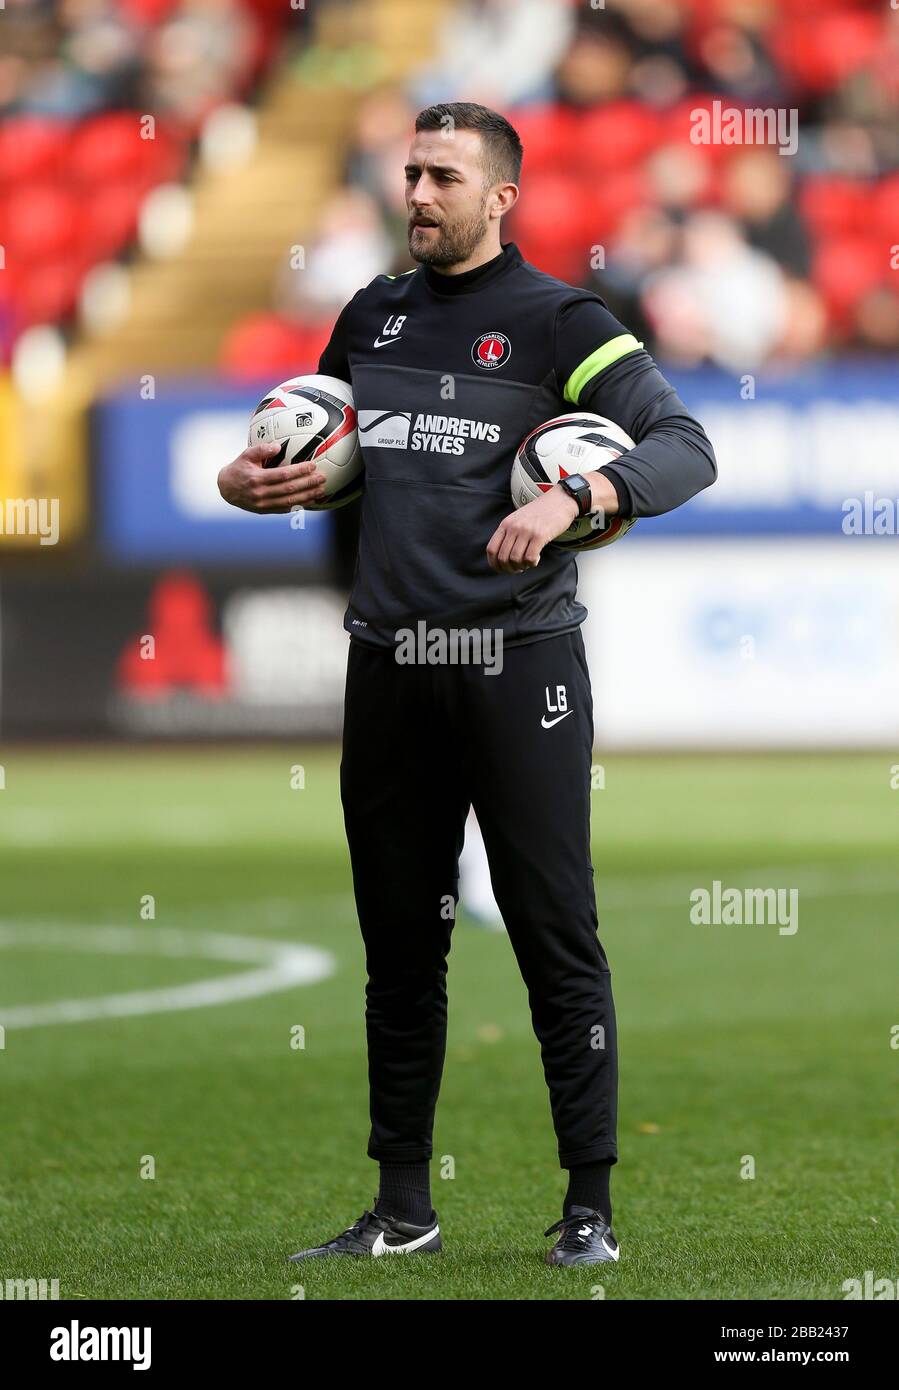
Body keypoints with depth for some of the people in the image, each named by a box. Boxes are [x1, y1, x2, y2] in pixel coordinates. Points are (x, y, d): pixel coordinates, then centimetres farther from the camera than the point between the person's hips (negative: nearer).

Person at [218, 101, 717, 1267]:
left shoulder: (559, 321, -3)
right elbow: (311, 454, 28)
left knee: (556, 938, -3)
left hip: (518, 662, -5)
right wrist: (252, 480, 6)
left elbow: (685, 447, -13)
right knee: (399, 943, 9)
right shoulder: (373, 316, 14)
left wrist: (572, 499, -29)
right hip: (389, 666, 5)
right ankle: (403, 1210, 16)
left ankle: (591, 1206, 3)